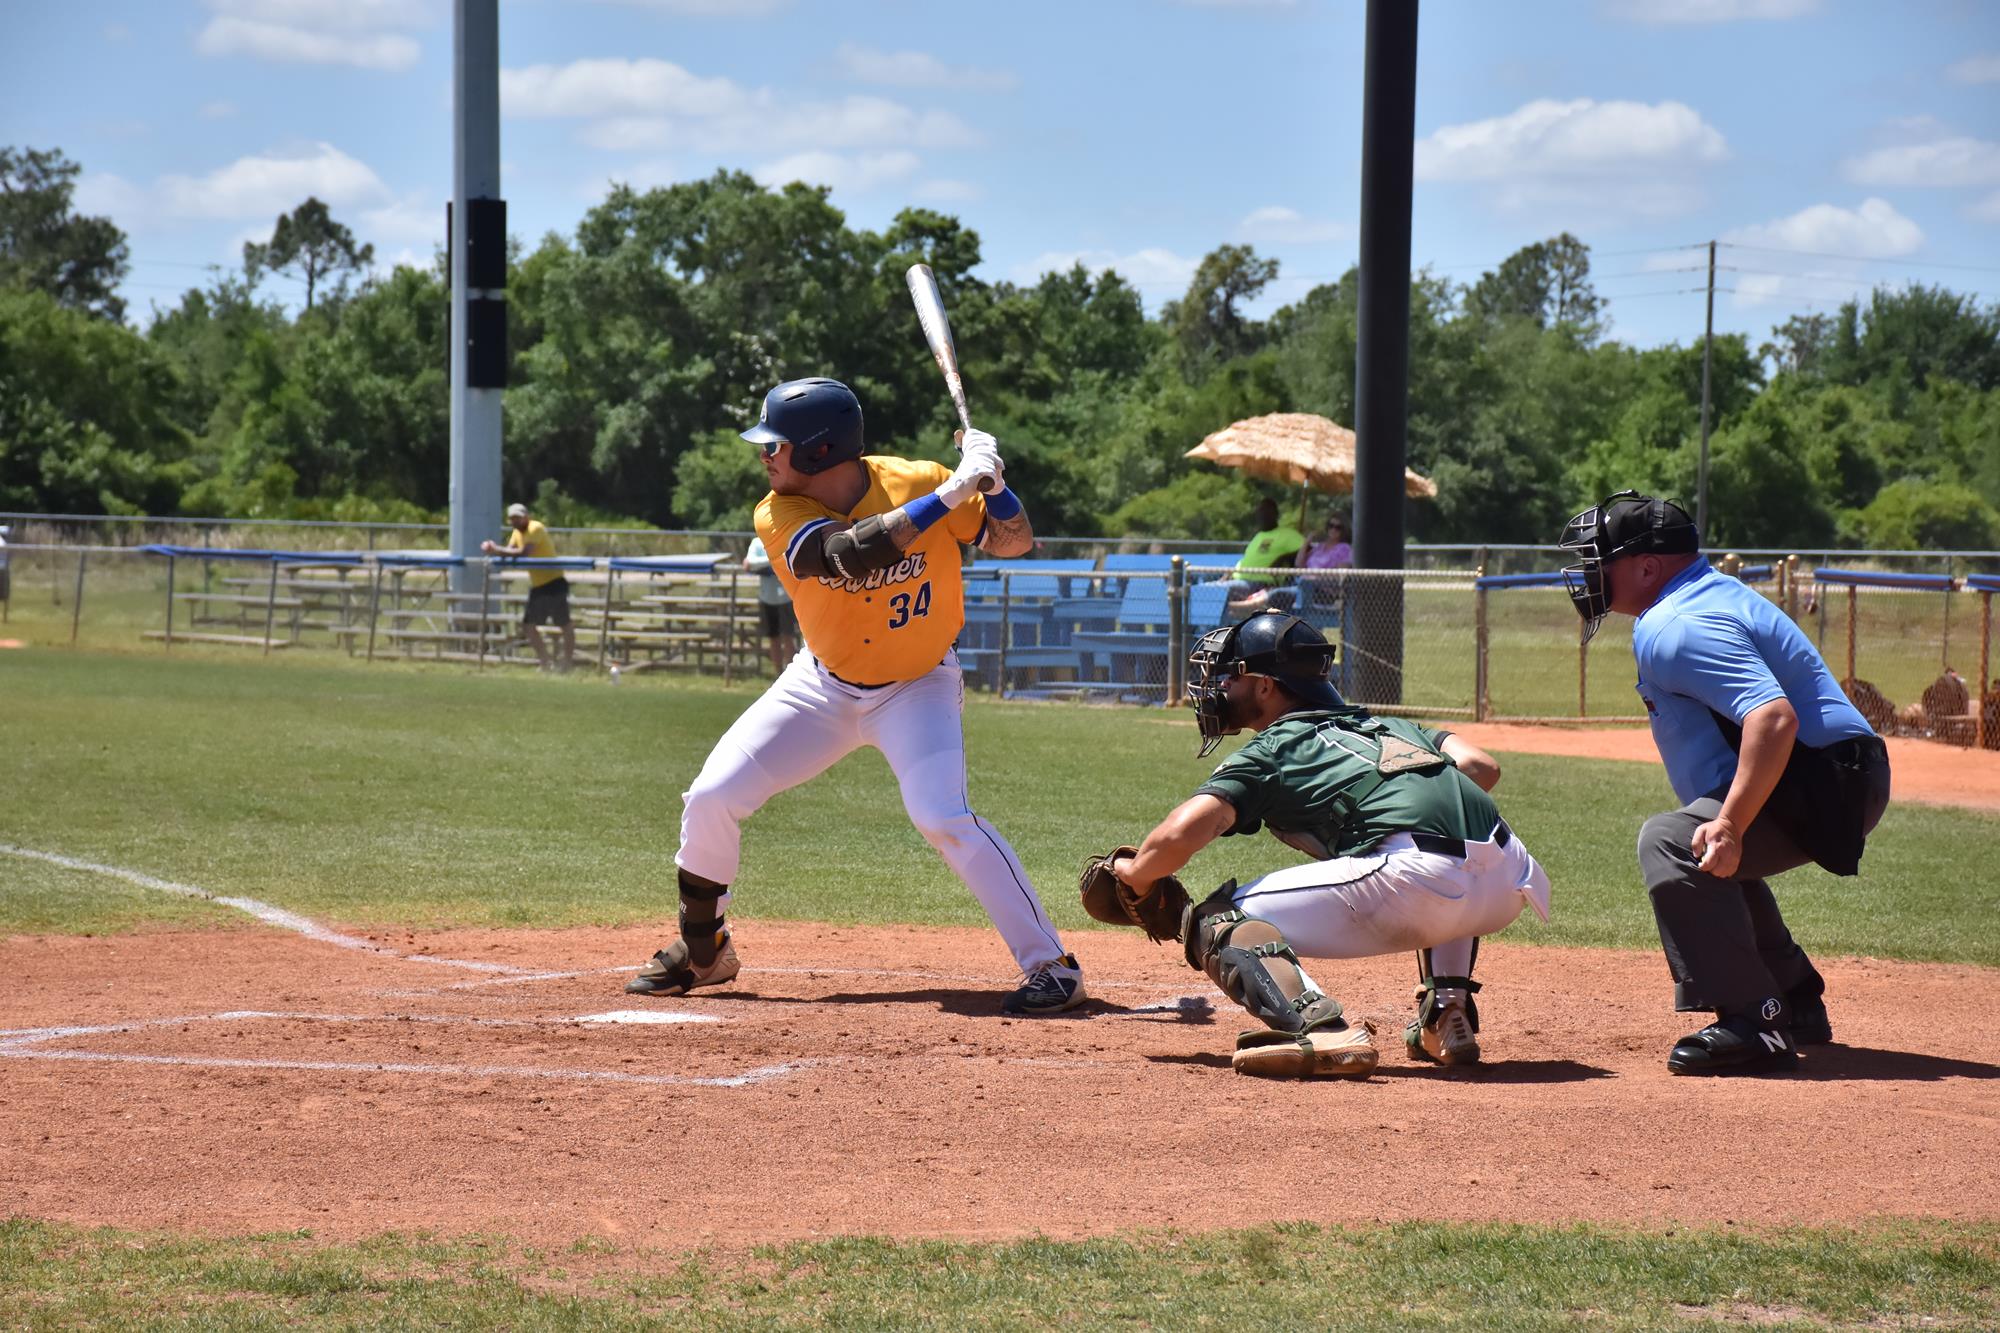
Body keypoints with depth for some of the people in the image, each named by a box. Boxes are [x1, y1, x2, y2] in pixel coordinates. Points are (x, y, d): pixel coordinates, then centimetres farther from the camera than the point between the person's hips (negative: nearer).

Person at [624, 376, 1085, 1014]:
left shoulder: (916, 482, -20)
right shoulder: (779, 514, -19)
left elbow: (1013, 542, -11)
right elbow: (852, 553, -38)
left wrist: (994, 485, -32)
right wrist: (949, 494, -43)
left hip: (918, 687, -3)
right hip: (824, 685, 3)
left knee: (942, 817, -25)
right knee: (710, 799, -4)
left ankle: (1053, 966, -18)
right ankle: (702, 950, 19)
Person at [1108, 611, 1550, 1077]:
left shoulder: (1267, 751, 14)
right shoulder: (1385, 726, 33)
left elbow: (1183, 833, 0)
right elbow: (1481, 767, 21)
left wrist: (1135, 873, 19)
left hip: (1413, 875, -7)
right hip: (1508, 882, 7)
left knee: (1215, 923, 3)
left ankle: (1320, 1027, -22)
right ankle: (1447, 1015, 21)